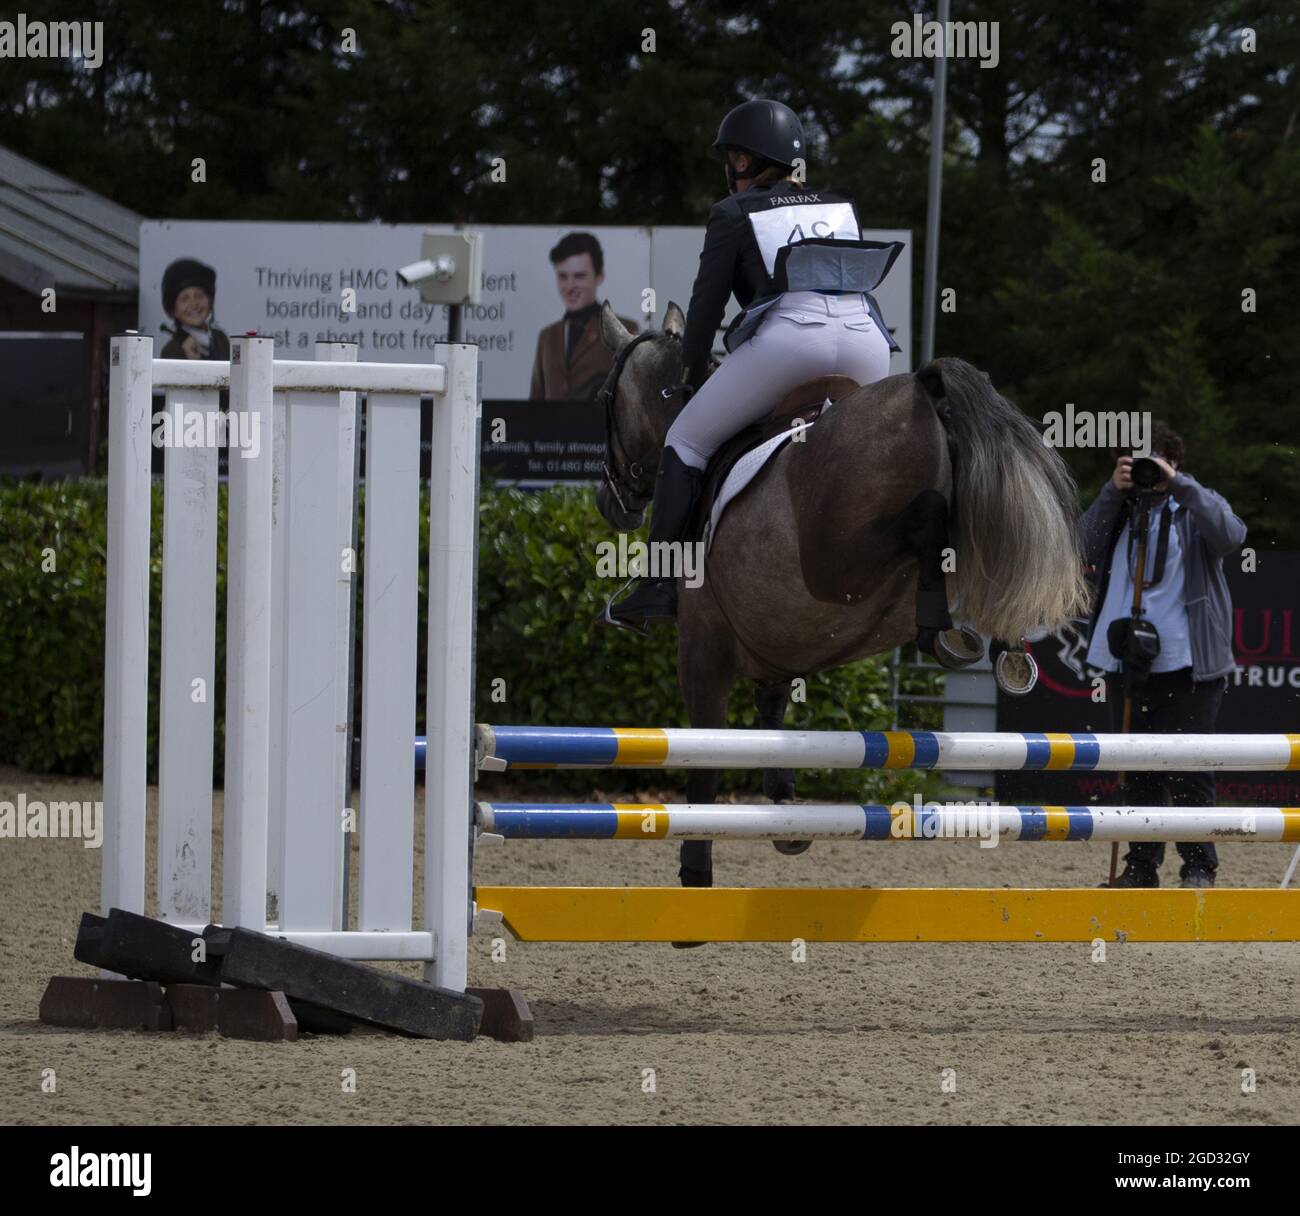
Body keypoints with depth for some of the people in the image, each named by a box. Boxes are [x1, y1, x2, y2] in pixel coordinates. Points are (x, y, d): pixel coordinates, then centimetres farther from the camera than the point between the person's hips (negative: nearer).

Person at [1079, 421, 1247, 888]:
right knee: (1137, 771, 8)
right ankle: (1141, 864, 14)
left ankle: (1199, 866, 1)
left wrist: (1178, 484, -18)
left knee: (1188, 771, -5)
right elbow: (1088, 548, 0)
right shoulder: (1122, 508, 15)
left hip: (1186, 665, -4)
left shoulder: (1196, 505, 4)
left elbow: (1230, 535, -16)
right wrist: (1113, 492, -9)